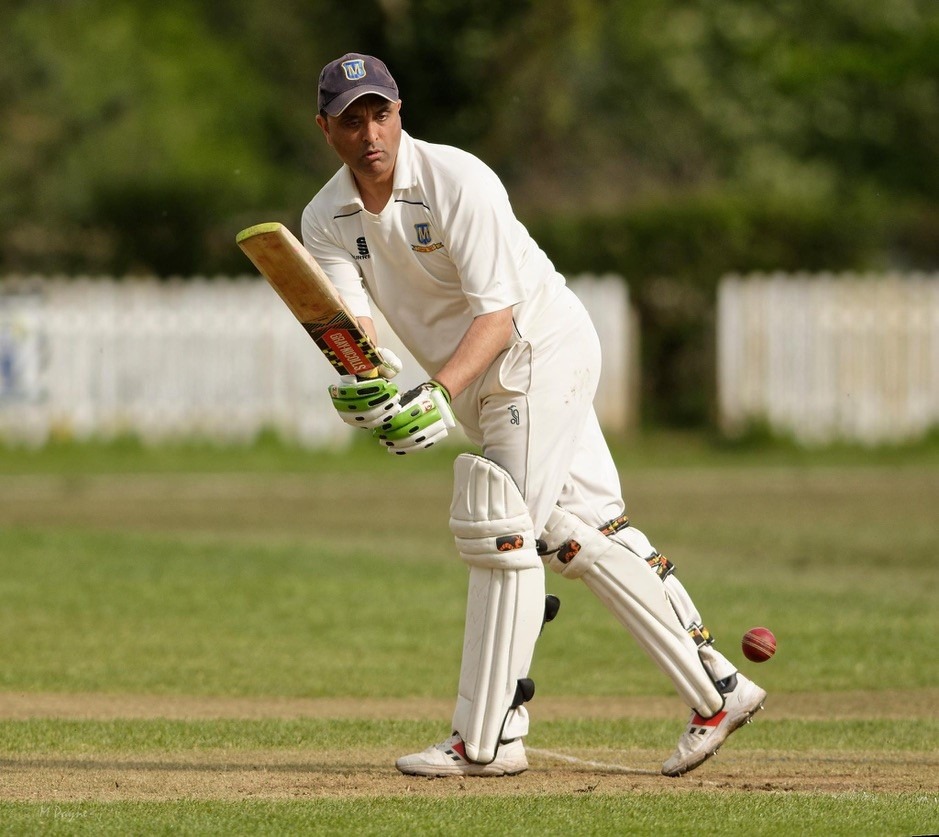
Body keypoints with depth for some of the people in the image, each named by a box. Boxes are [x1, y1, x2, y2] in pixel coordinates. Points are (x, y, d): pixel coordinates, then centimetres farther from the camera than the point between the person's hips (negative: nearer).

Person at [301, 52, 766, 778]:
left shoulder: (457, 180, -21)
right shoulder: (327, 221, -2)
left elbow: (497, 313, -26)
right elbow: (352, 321, -16)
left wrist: (440, 390, -40)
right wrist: (364, 378, -39)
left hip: (543, 348, -7)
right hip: (479, 383, 7)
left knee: (502, 530, -13)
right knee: (581, 532, 5)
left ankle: (486, 739, -10)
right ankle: (715, 688, 10)